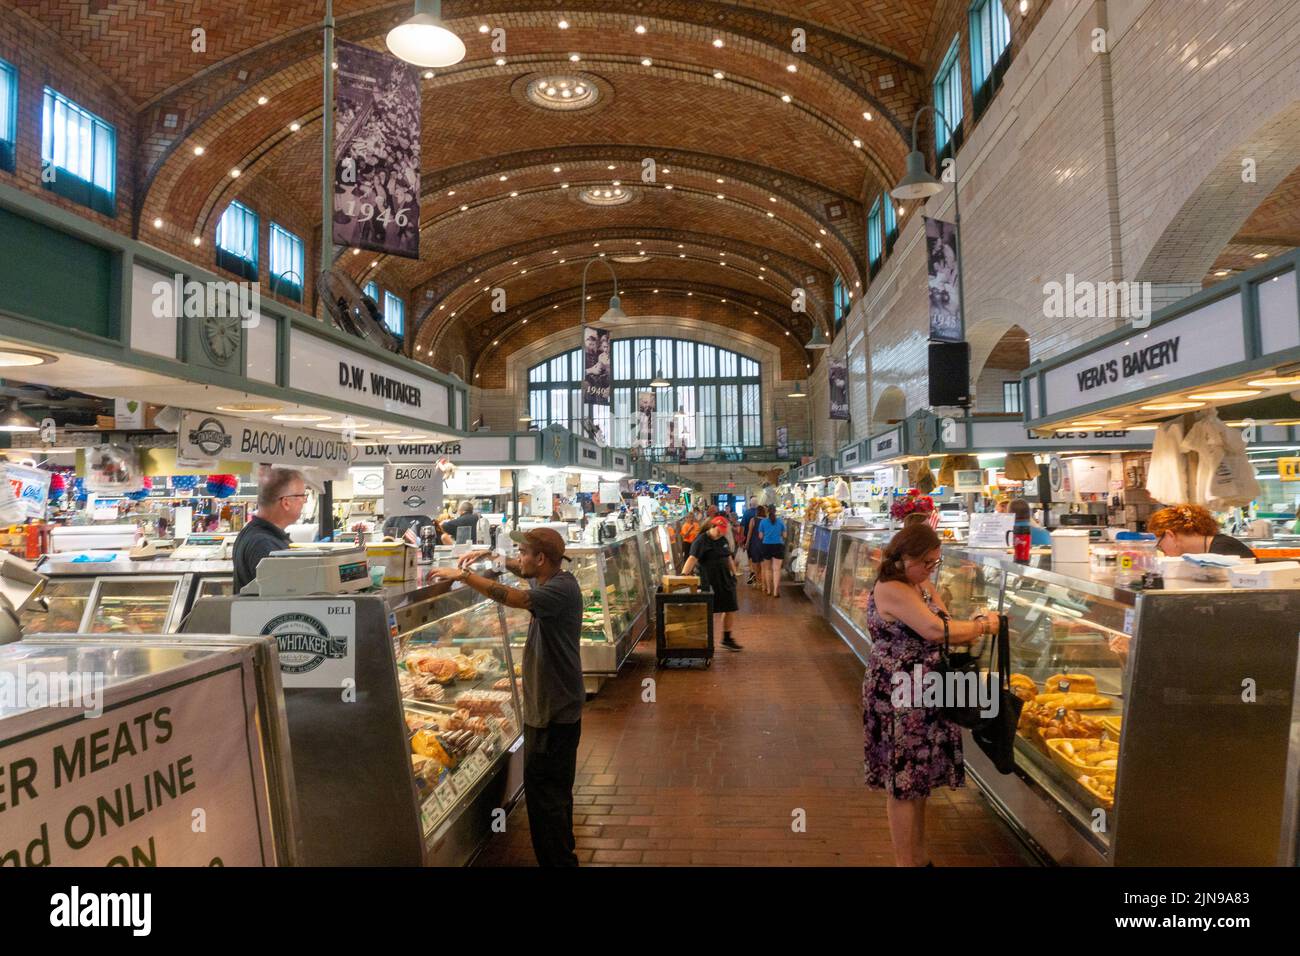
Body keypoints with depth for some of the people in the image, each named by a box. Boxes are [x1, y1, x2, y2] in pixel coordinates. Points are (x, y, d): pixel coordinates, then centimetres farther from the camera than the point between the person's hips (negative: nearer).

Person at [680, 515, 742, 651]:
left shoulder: (723, 540, 11)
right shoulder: (701, 541, -14)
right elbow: (692, 559, -26)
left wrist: (734, 574, 18)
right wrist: (683, 575, -38)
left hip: (726, 579, 8)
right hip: (711, 582, -8)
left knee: (731, 609, 11)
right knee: (716, 612, -7)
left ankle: (727, 639, 27)